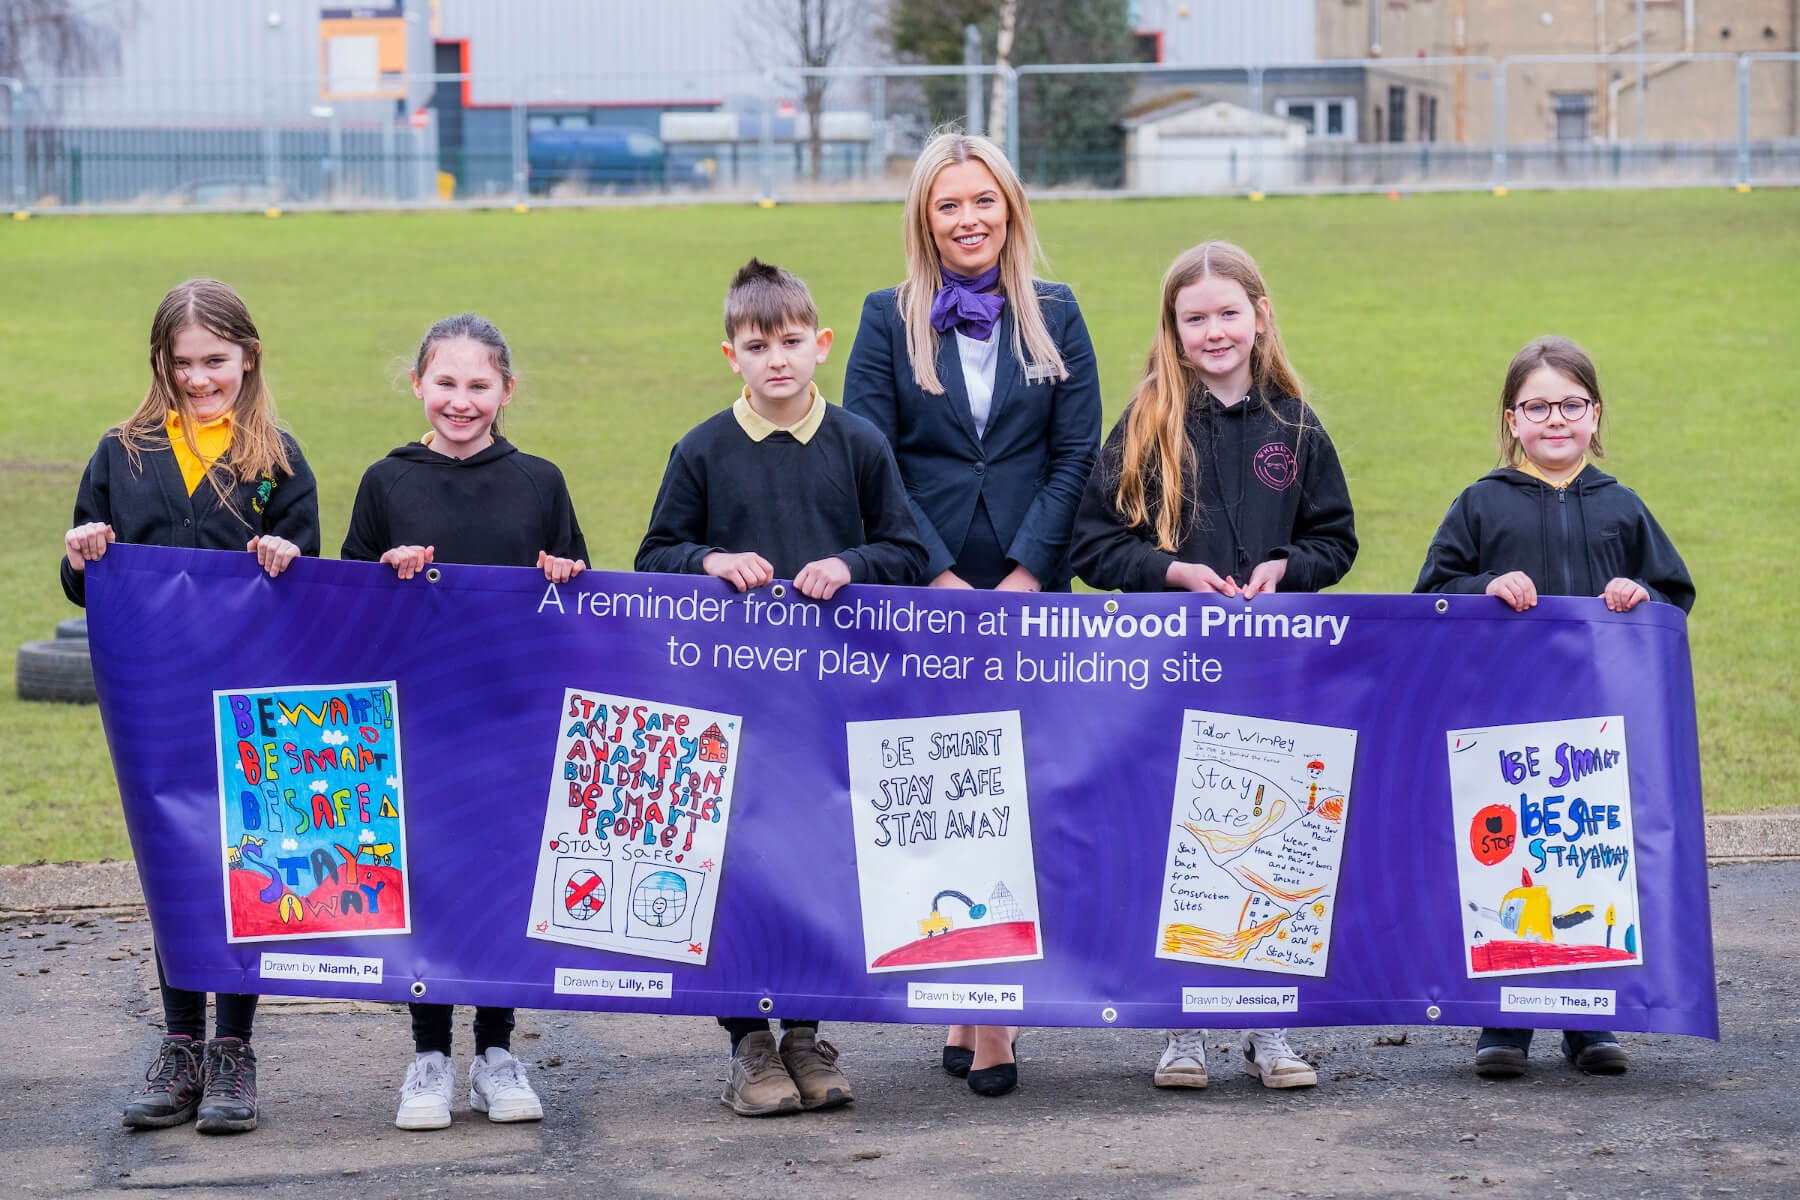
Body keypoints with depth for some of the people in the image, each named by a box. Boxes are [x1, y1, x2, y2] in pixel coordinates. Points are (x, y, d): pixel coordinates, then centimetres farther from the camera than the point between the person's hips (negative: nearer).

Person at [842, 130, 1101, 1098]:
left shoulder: (1055, 316, 9)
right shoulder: (889, 320, 6)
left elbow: (1077, 456, 4)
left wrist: (1026, 573, -8)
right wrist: (940, 576, -9)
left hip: (1032, 593, 1)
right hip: (925, 595, -1)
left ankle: (984, 1009, -2)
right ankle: (980, 1012, 2)